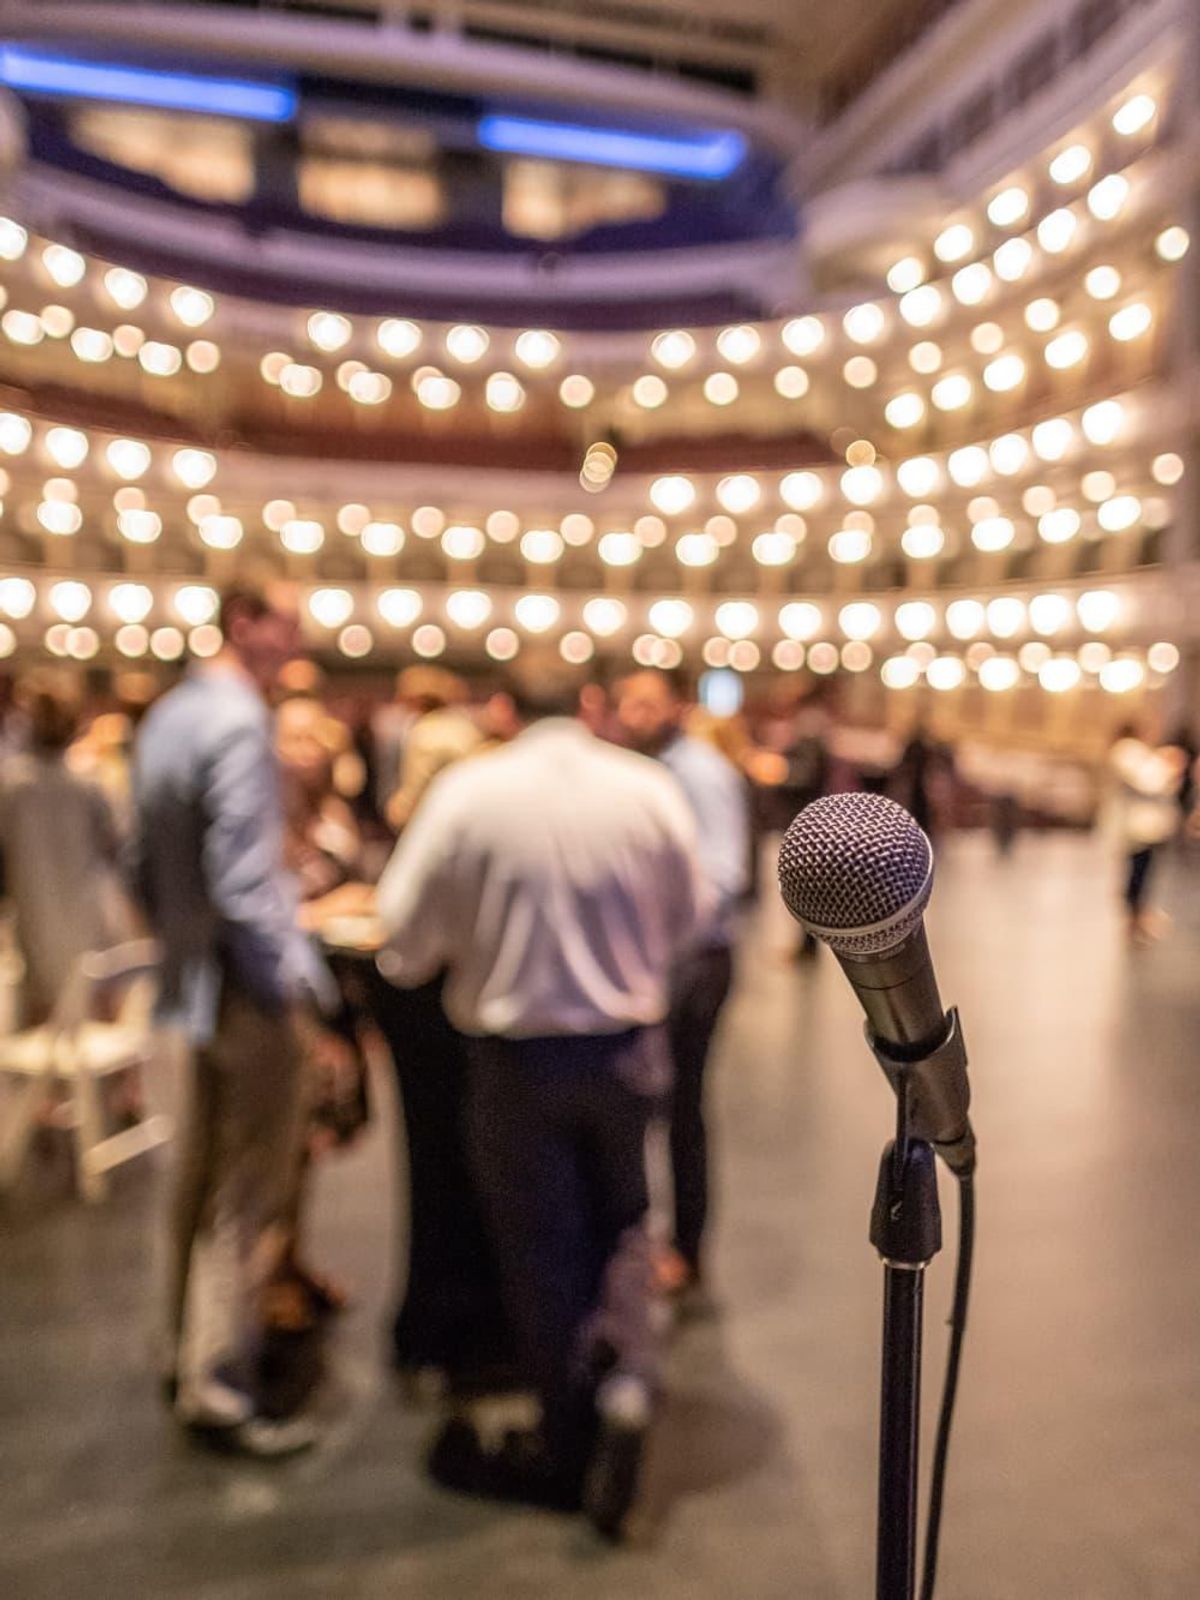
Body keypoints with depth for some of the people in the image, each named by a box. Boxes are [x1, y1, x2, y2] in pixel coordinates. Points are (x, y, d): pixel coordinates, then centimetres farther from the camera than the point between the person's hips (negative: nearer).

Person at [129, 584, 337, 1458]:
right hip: (249, 990, -10)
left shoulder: (167, 717, 10)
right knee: (248, 1198, 2)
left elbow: (147, 864, 15)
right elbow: (242, 879, -24)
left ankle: (189, 1355, 37)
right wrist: (286, 991, -17)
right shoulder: (238, 723, -19)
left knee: (201, 1183, 21)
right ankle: (218, 1389, 14)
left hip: (195, 983, 10)